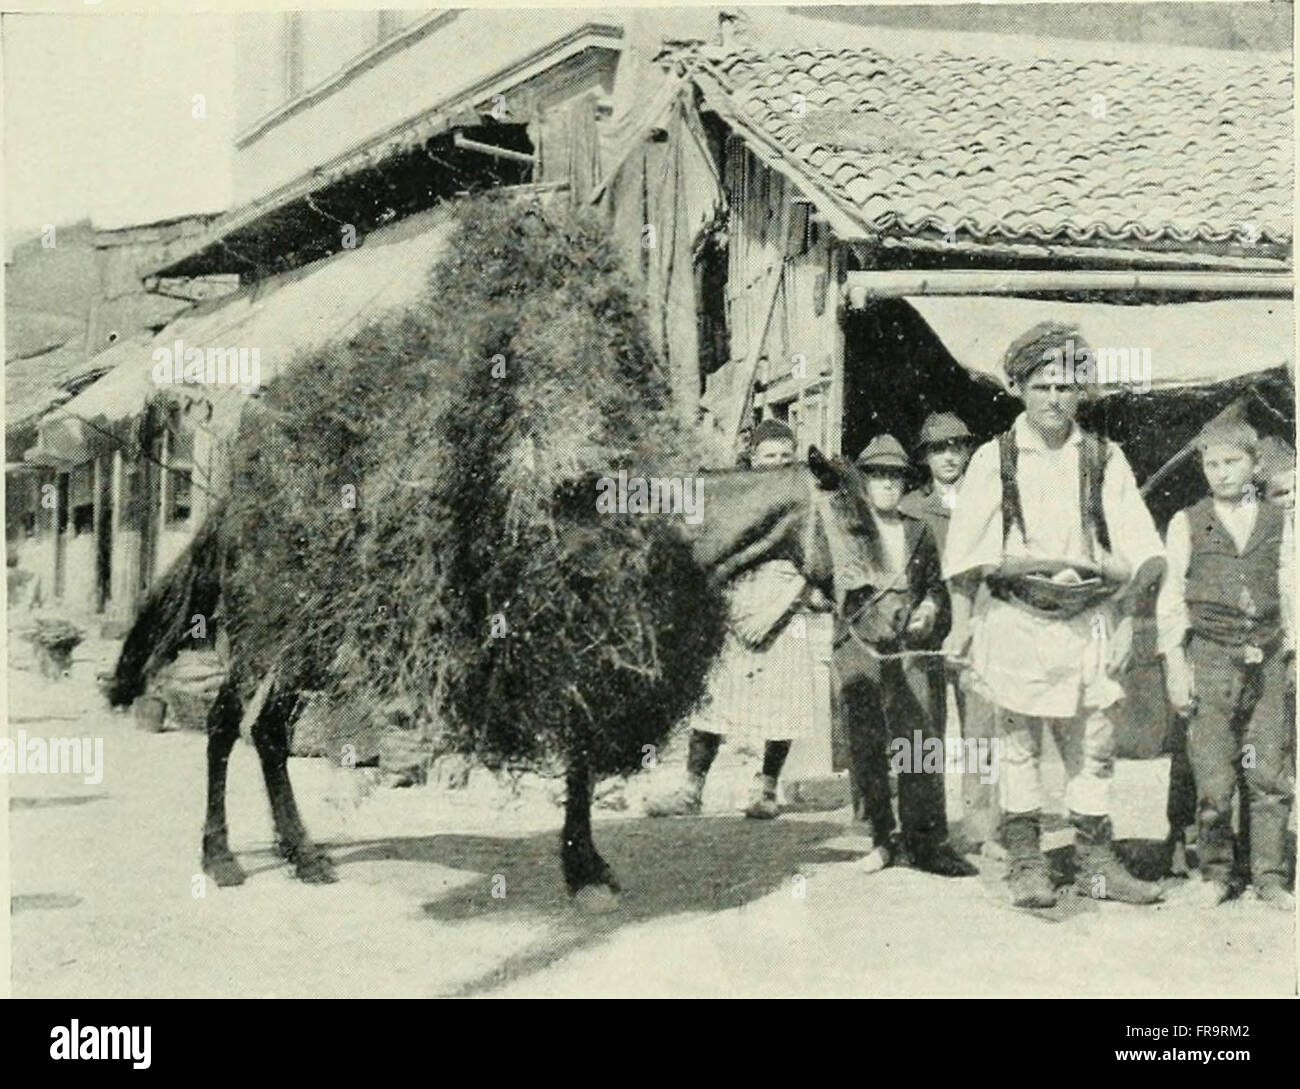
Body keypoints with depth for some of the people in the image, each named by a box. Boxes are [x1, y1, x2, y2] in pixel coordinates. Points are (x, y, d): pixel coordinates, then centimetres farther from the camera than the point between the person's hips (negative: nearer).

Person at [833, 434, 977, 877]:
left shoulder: (919, 531, 15)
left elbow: (936, 582, 21)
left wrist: (930, 607, 2)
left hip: (912, 647, 2)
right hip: (860, 645, -2)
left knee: (921, 740, -4)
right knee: (866, 745, 2)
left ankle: (926, 840, 1)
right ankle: (877, 839, 12)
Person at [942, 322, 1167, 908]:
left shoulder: (1104, 459, 7)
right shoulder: (994, 459, 3)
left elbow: (1140, 542, 6)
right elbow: (965, 551, 3)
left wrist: (1142, 577, -11)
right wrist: (962, 622, 0)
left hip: (1088, 622, 2)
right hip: (1016, 619, -1)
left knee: (1092, 745, 6)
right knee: (1018, 744, 5)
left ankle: (1096, 861, 17)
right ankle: (1024, 863, 15)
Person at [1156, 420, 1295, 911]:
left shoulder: (1277, 522, 11)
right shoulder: (1187, 524, 6)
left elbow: (1290, 591, 13)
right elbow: (1170, 598, 5)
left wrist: (1292, 652, 7)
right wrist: (1176, 667, -1)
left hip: (1266, 663, 2)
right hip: (1209, 660, -2)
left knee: (1270, 777, 1)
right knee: (1213, 779, -3)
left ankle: (1269, 878, 12)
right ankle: (1215, 874, 13)